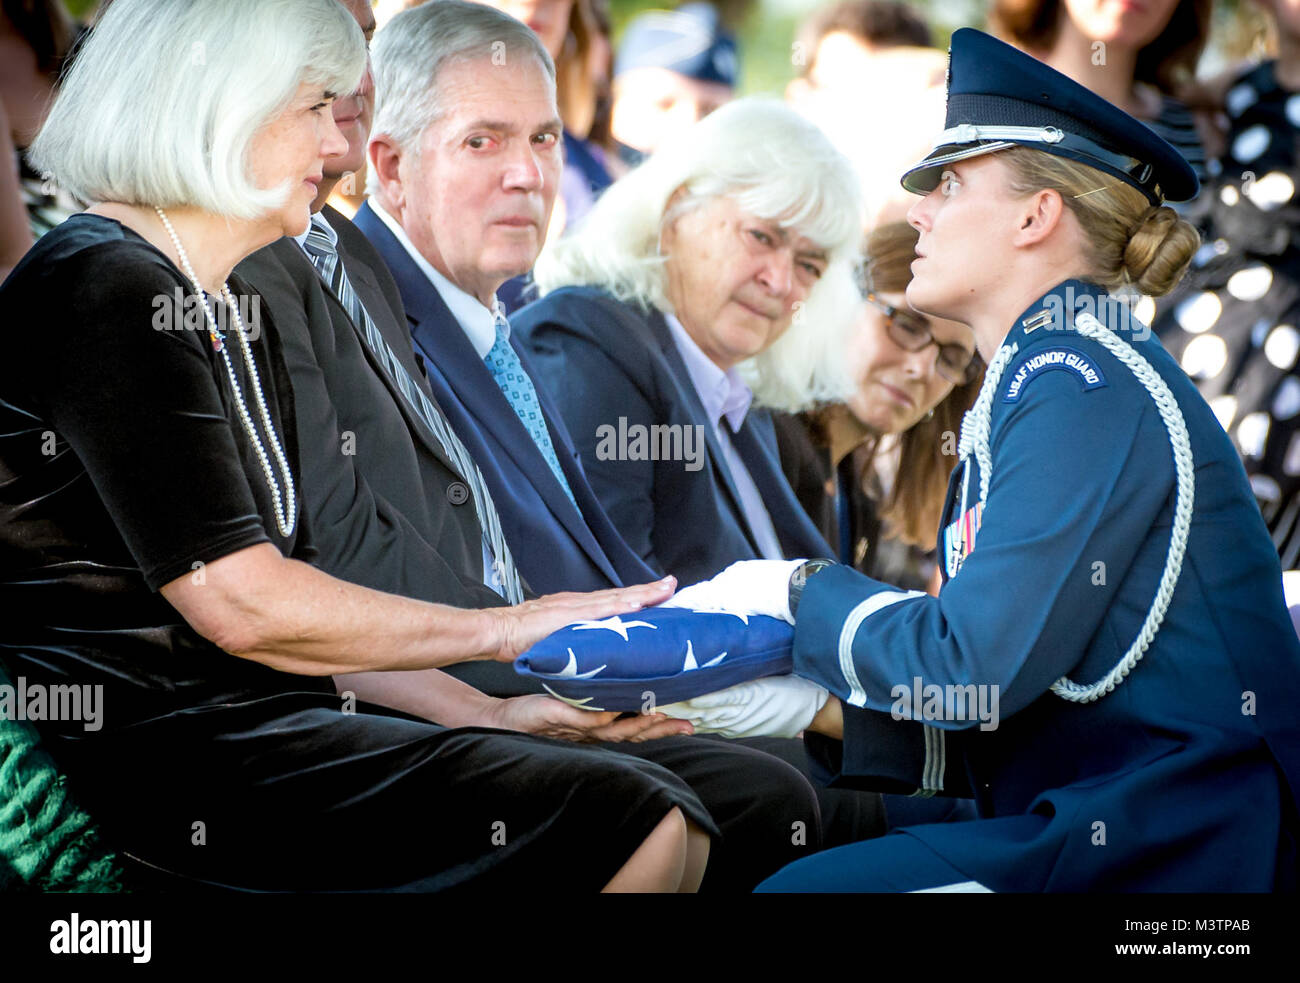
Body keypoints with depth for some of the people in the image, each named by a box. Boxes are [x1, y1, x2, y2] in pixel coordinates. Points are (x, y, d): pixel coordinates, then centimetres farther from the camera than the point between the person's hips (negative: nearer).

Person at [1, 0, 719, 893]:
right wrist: (504, 631, -7)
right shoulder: (104, 291, -11)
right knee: (632, 824, -19)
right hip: (156, 751, -10)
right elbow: (239, 604, -17)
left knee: (669, 814, -3)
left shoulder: (229, 313, 21)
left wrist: (482, 712, 8)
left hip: (260, 721, 10)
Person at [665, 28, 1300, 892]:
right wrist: (813, 713, 4)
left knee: (808, 883, -21)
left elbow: (972, 667, -20)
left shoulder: (1084, 390, -13)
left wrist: (805, 592, -4)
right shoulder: (1046, 381, 17)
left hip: (1173, 843, -9)